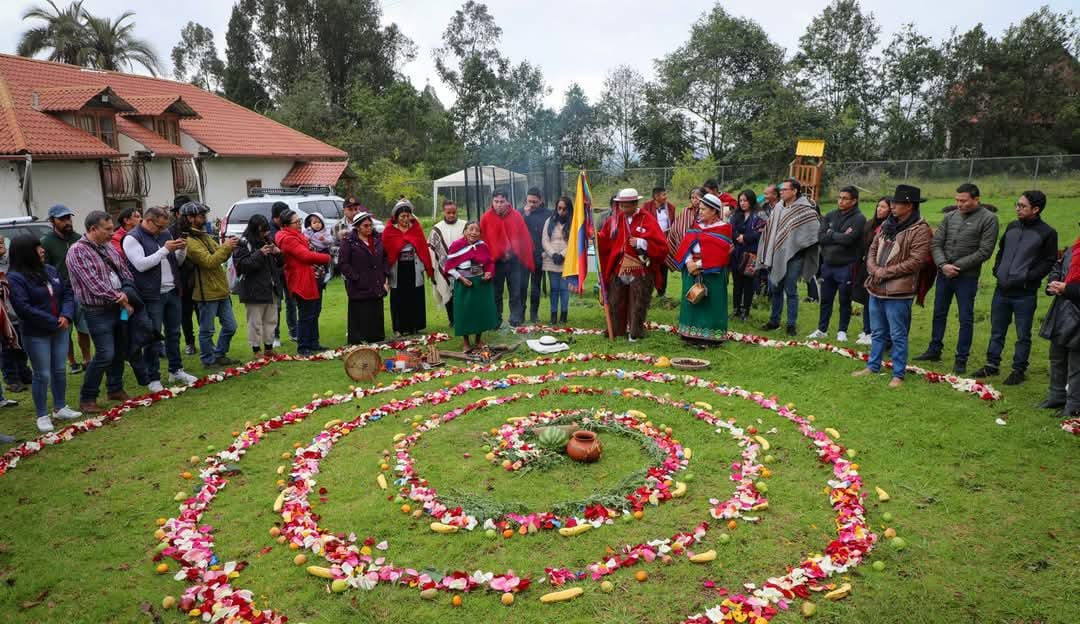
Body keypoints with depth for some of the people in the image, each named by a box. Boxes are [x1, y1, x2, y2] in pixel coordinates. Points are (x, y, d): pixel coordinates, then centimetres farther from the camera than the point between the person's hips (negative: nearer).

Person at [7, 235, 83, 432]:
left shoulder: (50, 270, 8)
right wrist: (53, 322, -17)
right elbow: (23, 308, -18)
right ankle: (42, 416, 14)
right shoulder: (15, 278, -12)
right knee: (42, 375, 1)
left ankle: (60, 408, 28)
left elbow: (67, 292, 8)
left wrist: (66, 315, -9)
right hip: (36, 335, -6)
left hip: (60, 330, 6)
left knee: (60, 370, 13)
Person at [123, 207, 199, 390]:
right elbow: (141, 265, -19)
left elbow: (178, 262, 17)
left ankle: (176, 371, 26)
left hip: (172, 292, 6)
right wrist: (165, 249, -18)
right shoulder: (132, 238, -7)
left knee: (173, 333, 14)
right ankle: (153, 378, 8)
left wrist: (182, 249, -4)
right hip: (151, 296, -6)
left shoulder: (165, 234, 13)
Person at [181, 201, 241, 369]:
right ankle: (209, 361, 17)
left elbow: (220, 256, 13)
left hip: (221, 290, 9)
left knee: (230, 326, 15)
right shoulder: (189, 241, -15)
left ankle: (220, 355, 28)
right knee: (207, 330, 5)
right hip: (207, 293, -9)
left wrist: (229, 246, -5)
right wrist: (226, 247, -18)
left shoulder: (204, 236, 15)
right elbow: (209, 262, -24)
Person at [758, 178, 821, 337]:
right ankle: (774, 320, 25)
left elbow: (816, 231, -7)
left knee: (791, 291, -1)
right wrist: (767, 254, 11)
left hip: (793, 256, -5)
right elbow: (770, 229, 16)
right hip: (776, 256, 6)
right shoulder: (778, 208, 9)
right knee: (775, 289, 12)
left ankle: (791, 324, 9)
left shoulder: (806, 210, -9)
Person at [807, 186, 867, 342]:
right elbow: (820, 237, -2)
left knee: (845, 301, 6)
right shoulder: (830, 216, 8)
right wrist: (840, 236, -12)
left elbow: (848, 239, -20)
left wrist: (831, 234, -6)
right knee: (825, 300, 13)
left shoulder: (859, 219, -7)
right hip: (827, 265, 5)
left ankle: (842, 331, 18)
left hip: (846, 266, -5)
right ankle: (822, 330, 24)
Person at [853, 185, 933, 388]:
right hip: (876, 287, 8)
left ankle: (898, 375, 12)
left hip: (898, 292, -8)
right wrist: (873, 269, -4)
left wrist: (886, 272, -16)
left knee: (898, 336, 1)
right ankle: (872, 366, 32)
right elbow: (873, 249, 15)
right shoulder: (887, 225, 12)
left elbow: (915, 261, -18)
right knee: (877, 332, 19)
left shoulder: (920, 230, -12)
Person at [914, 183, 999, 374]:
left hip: (967, 277, -5)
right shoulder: (950, 217, 6)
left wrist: (957, 266, -15)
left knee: (966, 318, 3)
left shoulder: (988, 219, -7)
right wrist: (943, 264, -13)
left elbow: (984, 251, -12)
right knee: (939, 314, 15)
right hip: (944, 273, 5)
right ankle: (934, 351, 28)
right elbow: (936, 243, 4)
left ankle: (961, 359, 12)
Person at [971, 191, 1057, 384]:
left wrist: (1027, 278, -16)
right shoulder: (1012, 226, 9)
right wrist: (997, 270, 8)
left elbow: (1049, 262, -9)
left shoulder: (1047, 233, -8)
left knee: (1023, 336, 6)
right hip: (1001, 290, 6)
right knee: (997, 332, 15)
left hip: (1024, 294, -5)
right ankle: (992, 365, 27)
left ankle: (1019, 370, 17)